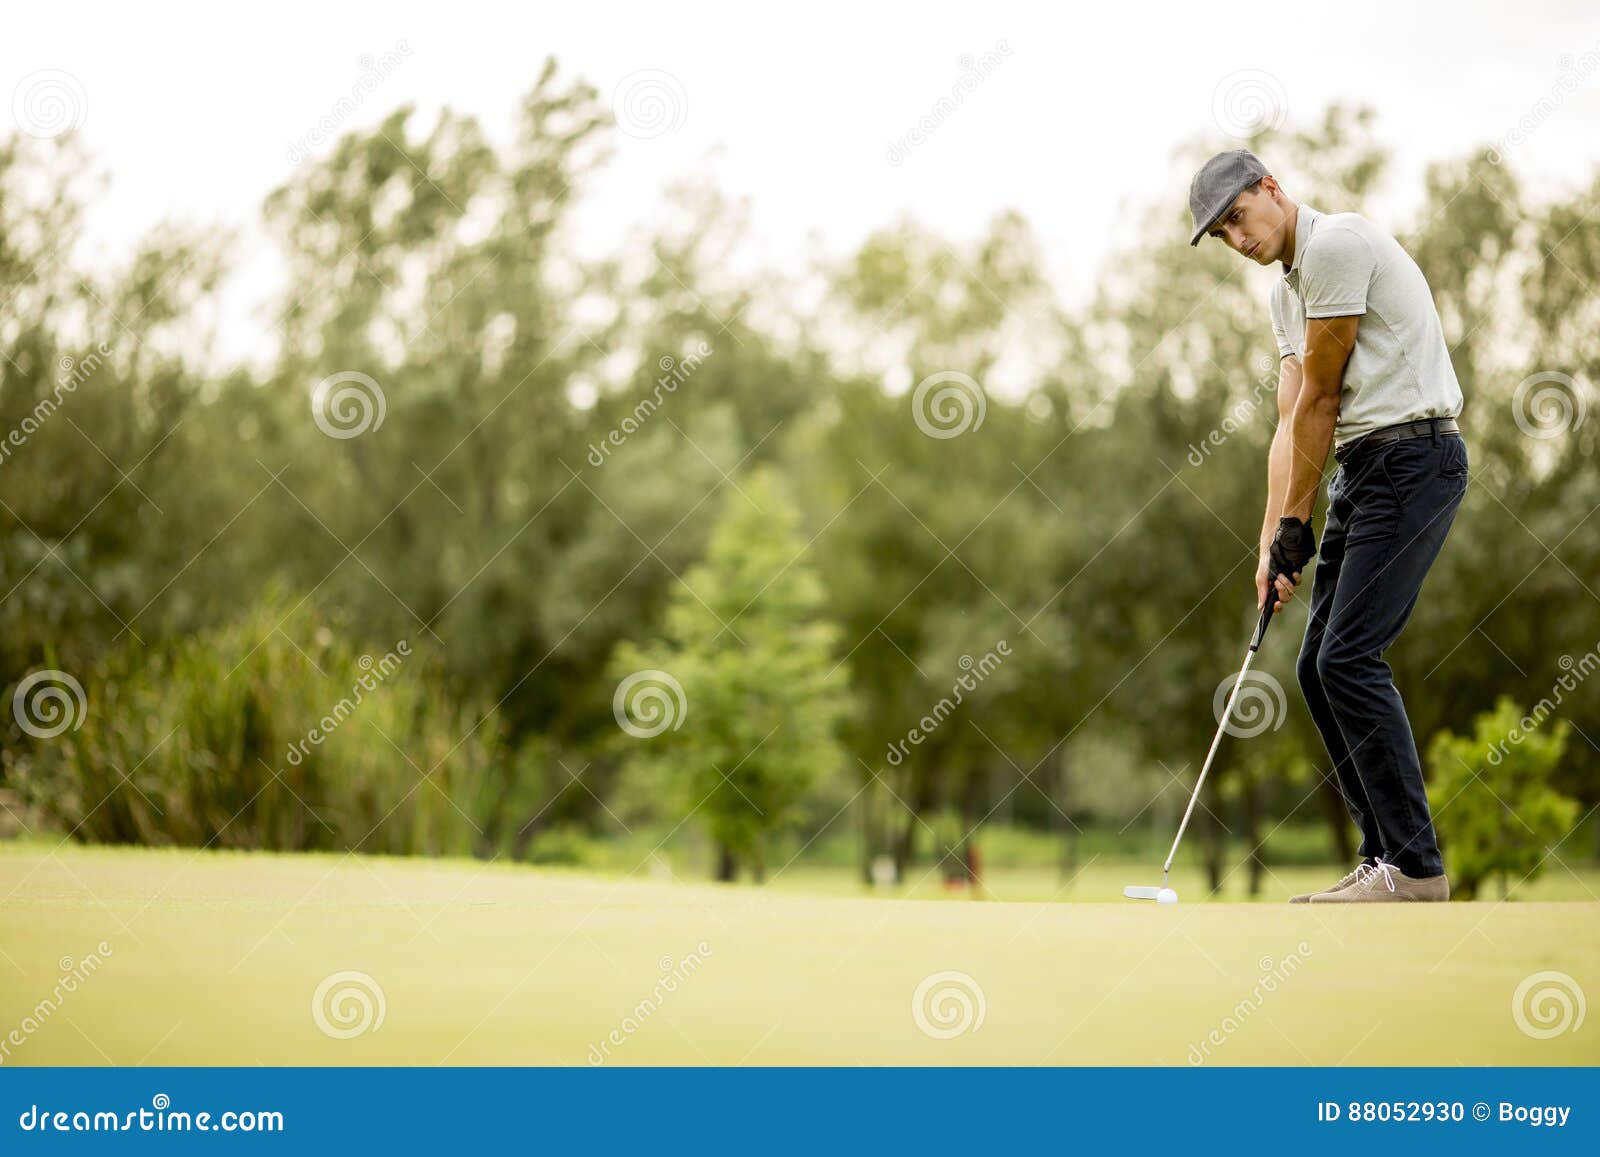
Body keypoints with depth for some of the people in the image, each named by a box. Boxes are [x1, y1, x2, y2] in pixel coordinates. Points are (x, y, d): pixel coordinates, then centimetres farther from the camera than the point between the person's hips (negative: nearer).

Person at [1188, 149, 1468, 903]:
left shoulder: (1336, 244, -11)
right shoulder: (1286, 292, 20)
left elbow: (1321, 397, -10)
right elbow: (1291, 422, 15)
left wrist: (1297, 525, -5)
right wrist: (1272, 541, 5)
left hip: (1412, 455, -10)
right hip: (1363, 467, 10)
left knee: (1348, 657, -16)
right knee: (1319, 667, 7)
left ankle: (1415, 865, -13)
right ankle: (1388, 855, 10)